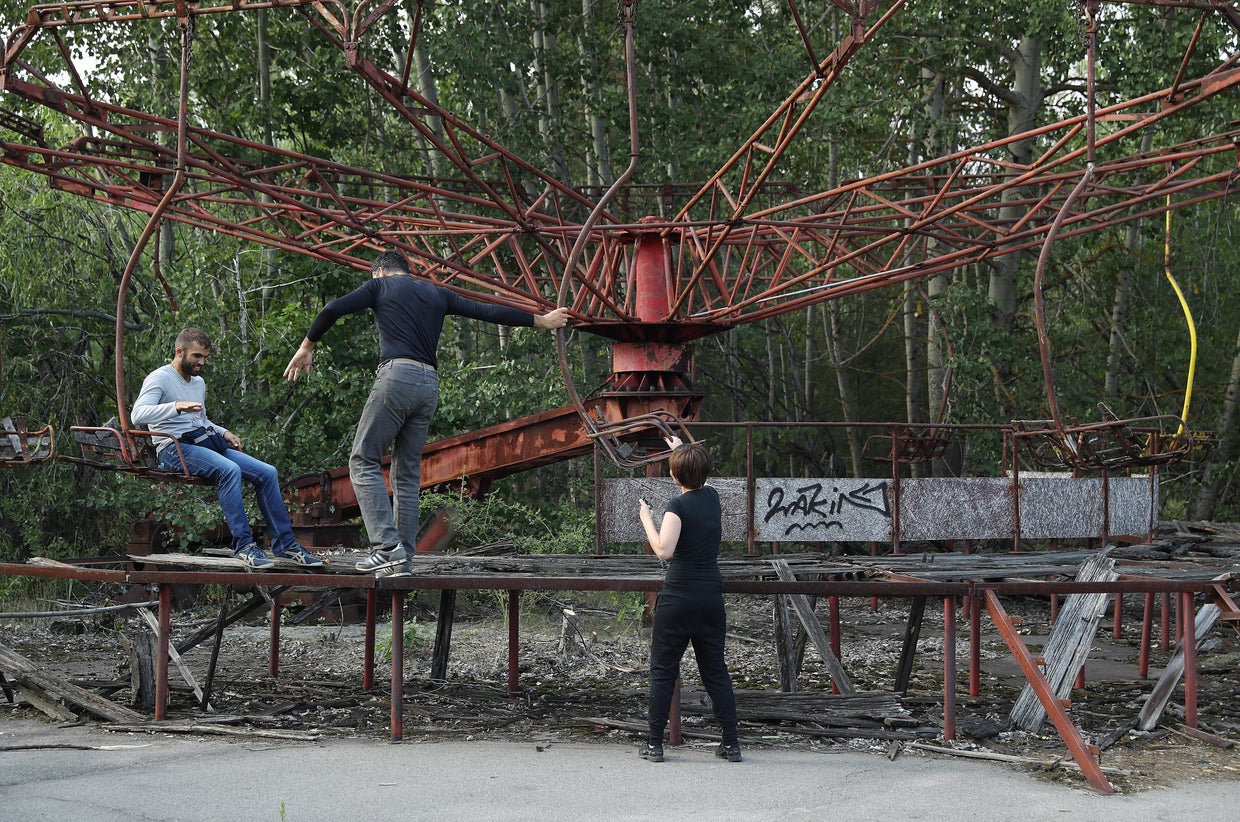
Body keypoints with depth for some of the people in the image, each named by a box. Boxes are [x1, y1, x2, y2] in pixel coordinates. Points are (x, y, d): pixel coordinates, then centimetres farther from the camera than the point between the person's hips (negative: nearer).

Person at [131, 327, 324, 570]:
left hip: (207, 442, 8)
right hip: (175, 448, -8)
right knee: (229, 470, -36)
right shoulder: (159, 379, -4)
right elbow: (138, 414, -22)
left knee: (267, 473, -7)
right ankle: (244, 544, -33)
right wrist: (177, 406, -36)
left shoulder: (199, 382, 23)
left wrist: (224, 432, 16)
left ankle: (284, 543, -4)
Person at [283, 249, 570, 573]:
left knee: (364, 461, -2)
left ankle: (388, 546, -17)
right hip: (430, 385, 5)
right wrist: (542, 320, 35)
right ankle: (402, 558, 6)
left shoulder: (380, 285, 12)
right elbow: (489, 312, 25)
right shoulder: (437, 294, 24)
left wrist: (306, 347, 13)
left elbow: (332, 310, 0)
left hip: (396, 376, -5)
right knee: (407, 473, 10)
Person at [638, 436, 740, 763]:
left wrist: (646, 519, -6)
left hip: (678, 598, -5)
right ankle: (731, 743, 9)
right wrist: (681, 449, 45)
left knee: (663, 671, 5)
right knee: (716, 670, 11)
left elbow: (663, 551, -20)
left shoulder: (678, 506, -12)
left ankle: (655, 744, 7)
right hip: (712, 597, 5)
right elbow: (700, 480, 31)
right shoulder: (712, 497, 6)